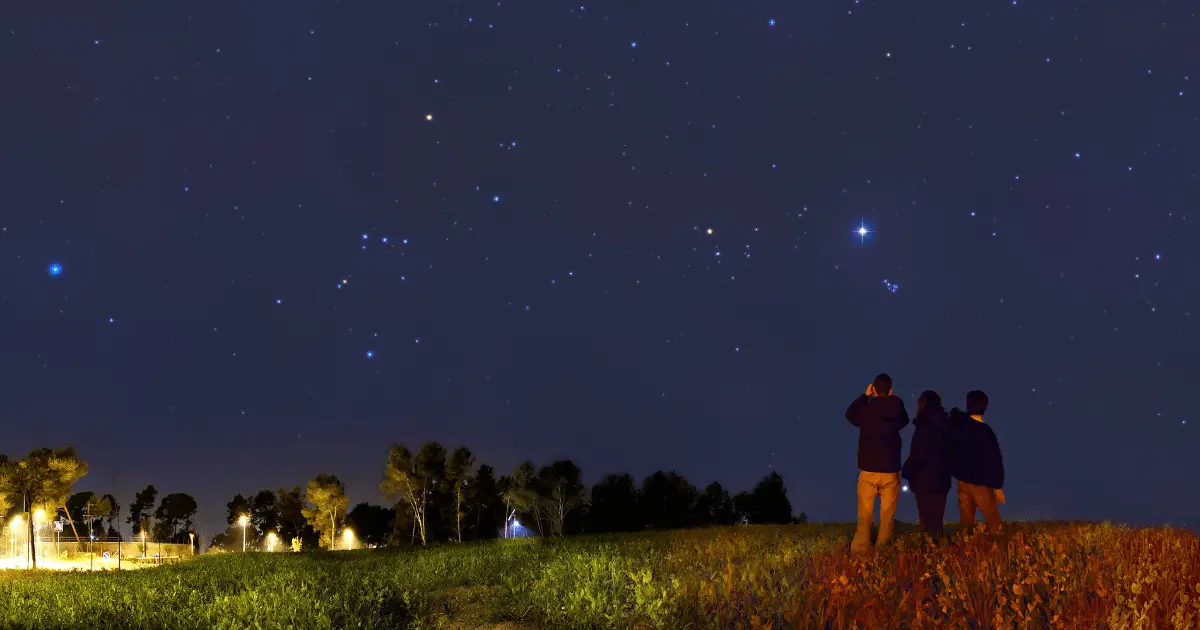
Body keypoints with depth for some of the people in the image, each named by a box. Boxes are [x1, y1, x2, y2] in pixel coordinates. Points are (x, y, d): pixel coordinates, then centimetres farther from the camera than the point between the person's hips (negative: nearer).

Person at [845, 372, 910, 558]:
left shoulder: (865, 410, -8)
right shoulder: (897, 411, -5)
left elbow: (850, 414, 15)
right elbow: (905, 420, 20)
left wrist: (865, 395, 18)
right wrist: (892, 400, 19)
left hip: (868, 471, 0)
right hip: (890, 471, 0)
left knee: (865, 516, 4)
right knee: (887, 515, 7)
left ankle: (859, 552, 0)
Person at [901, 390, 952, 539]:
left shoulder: (926, 425, -16)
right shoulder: (944, 425, 8)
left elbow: (919, 454, -18)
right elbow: (948, 453, 14)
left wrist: (906, 471, -4)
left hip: (926, 481, -8)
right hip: (941, 479, 8)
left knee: (929, 523, -4)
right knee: (936, 522, 14)